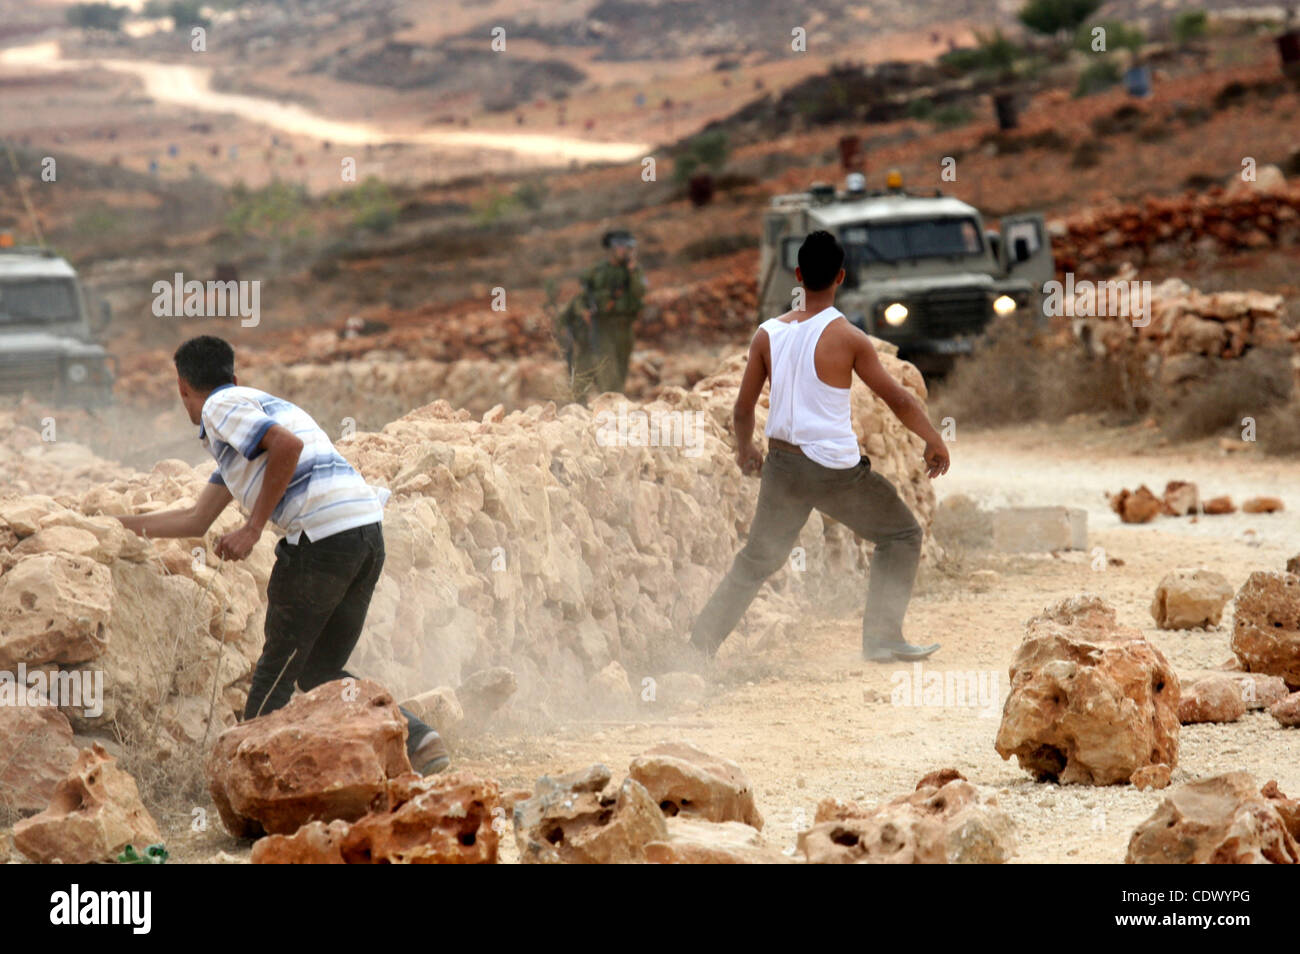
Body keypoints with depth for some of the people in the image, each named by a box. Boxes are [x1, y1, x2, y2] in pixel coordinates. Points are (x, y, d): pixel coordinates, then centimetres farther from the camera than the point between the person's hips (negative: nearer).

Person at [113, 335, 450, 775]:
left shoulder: (220, 408, 3)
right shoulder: (258, 404, 32)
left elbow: (287, 444, -18)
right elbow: (196, 520, 36)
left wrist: (252, 529, -13)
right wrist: (117, 525, 42)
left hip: (323, 533, -9)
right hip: (367, 529, 9)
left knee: (276, 669, 4)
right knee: (318, 672, 15)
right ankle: (416, 737, 0)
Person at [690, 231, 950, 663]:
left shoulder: (768, 333, 0)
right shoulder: (847, 338, -12)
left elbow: (744, 407, 7)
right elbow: (897, 398, -8)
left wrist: (745, 450, 25)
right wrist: (934, 440, 4)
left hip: (782, 464, 4)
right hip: (835, 468, -4)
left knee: (757, 559, 21)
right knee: (901, 534, 16)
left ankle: (701, 641, 17)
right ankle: (882, 636, 10)